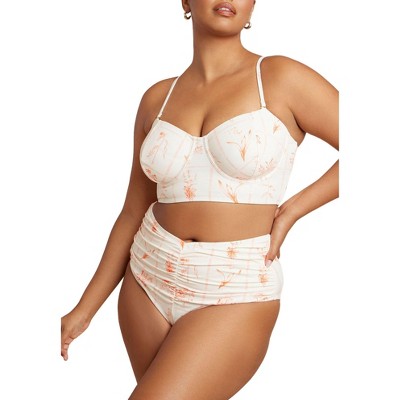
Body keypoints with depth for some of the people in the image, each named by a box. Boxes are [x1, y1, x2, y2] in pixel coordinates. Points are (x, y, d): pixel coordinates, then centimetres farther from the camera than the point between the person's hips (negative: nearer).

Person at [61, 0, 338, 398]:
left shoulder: (281, 78, -6)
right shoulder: (157, 98, 6)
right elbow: (134, 212, 9)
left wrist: (291, 211, -8)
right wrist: (85, 308, 10)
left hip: (234, 294, -4)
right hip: (149, 280, 4)